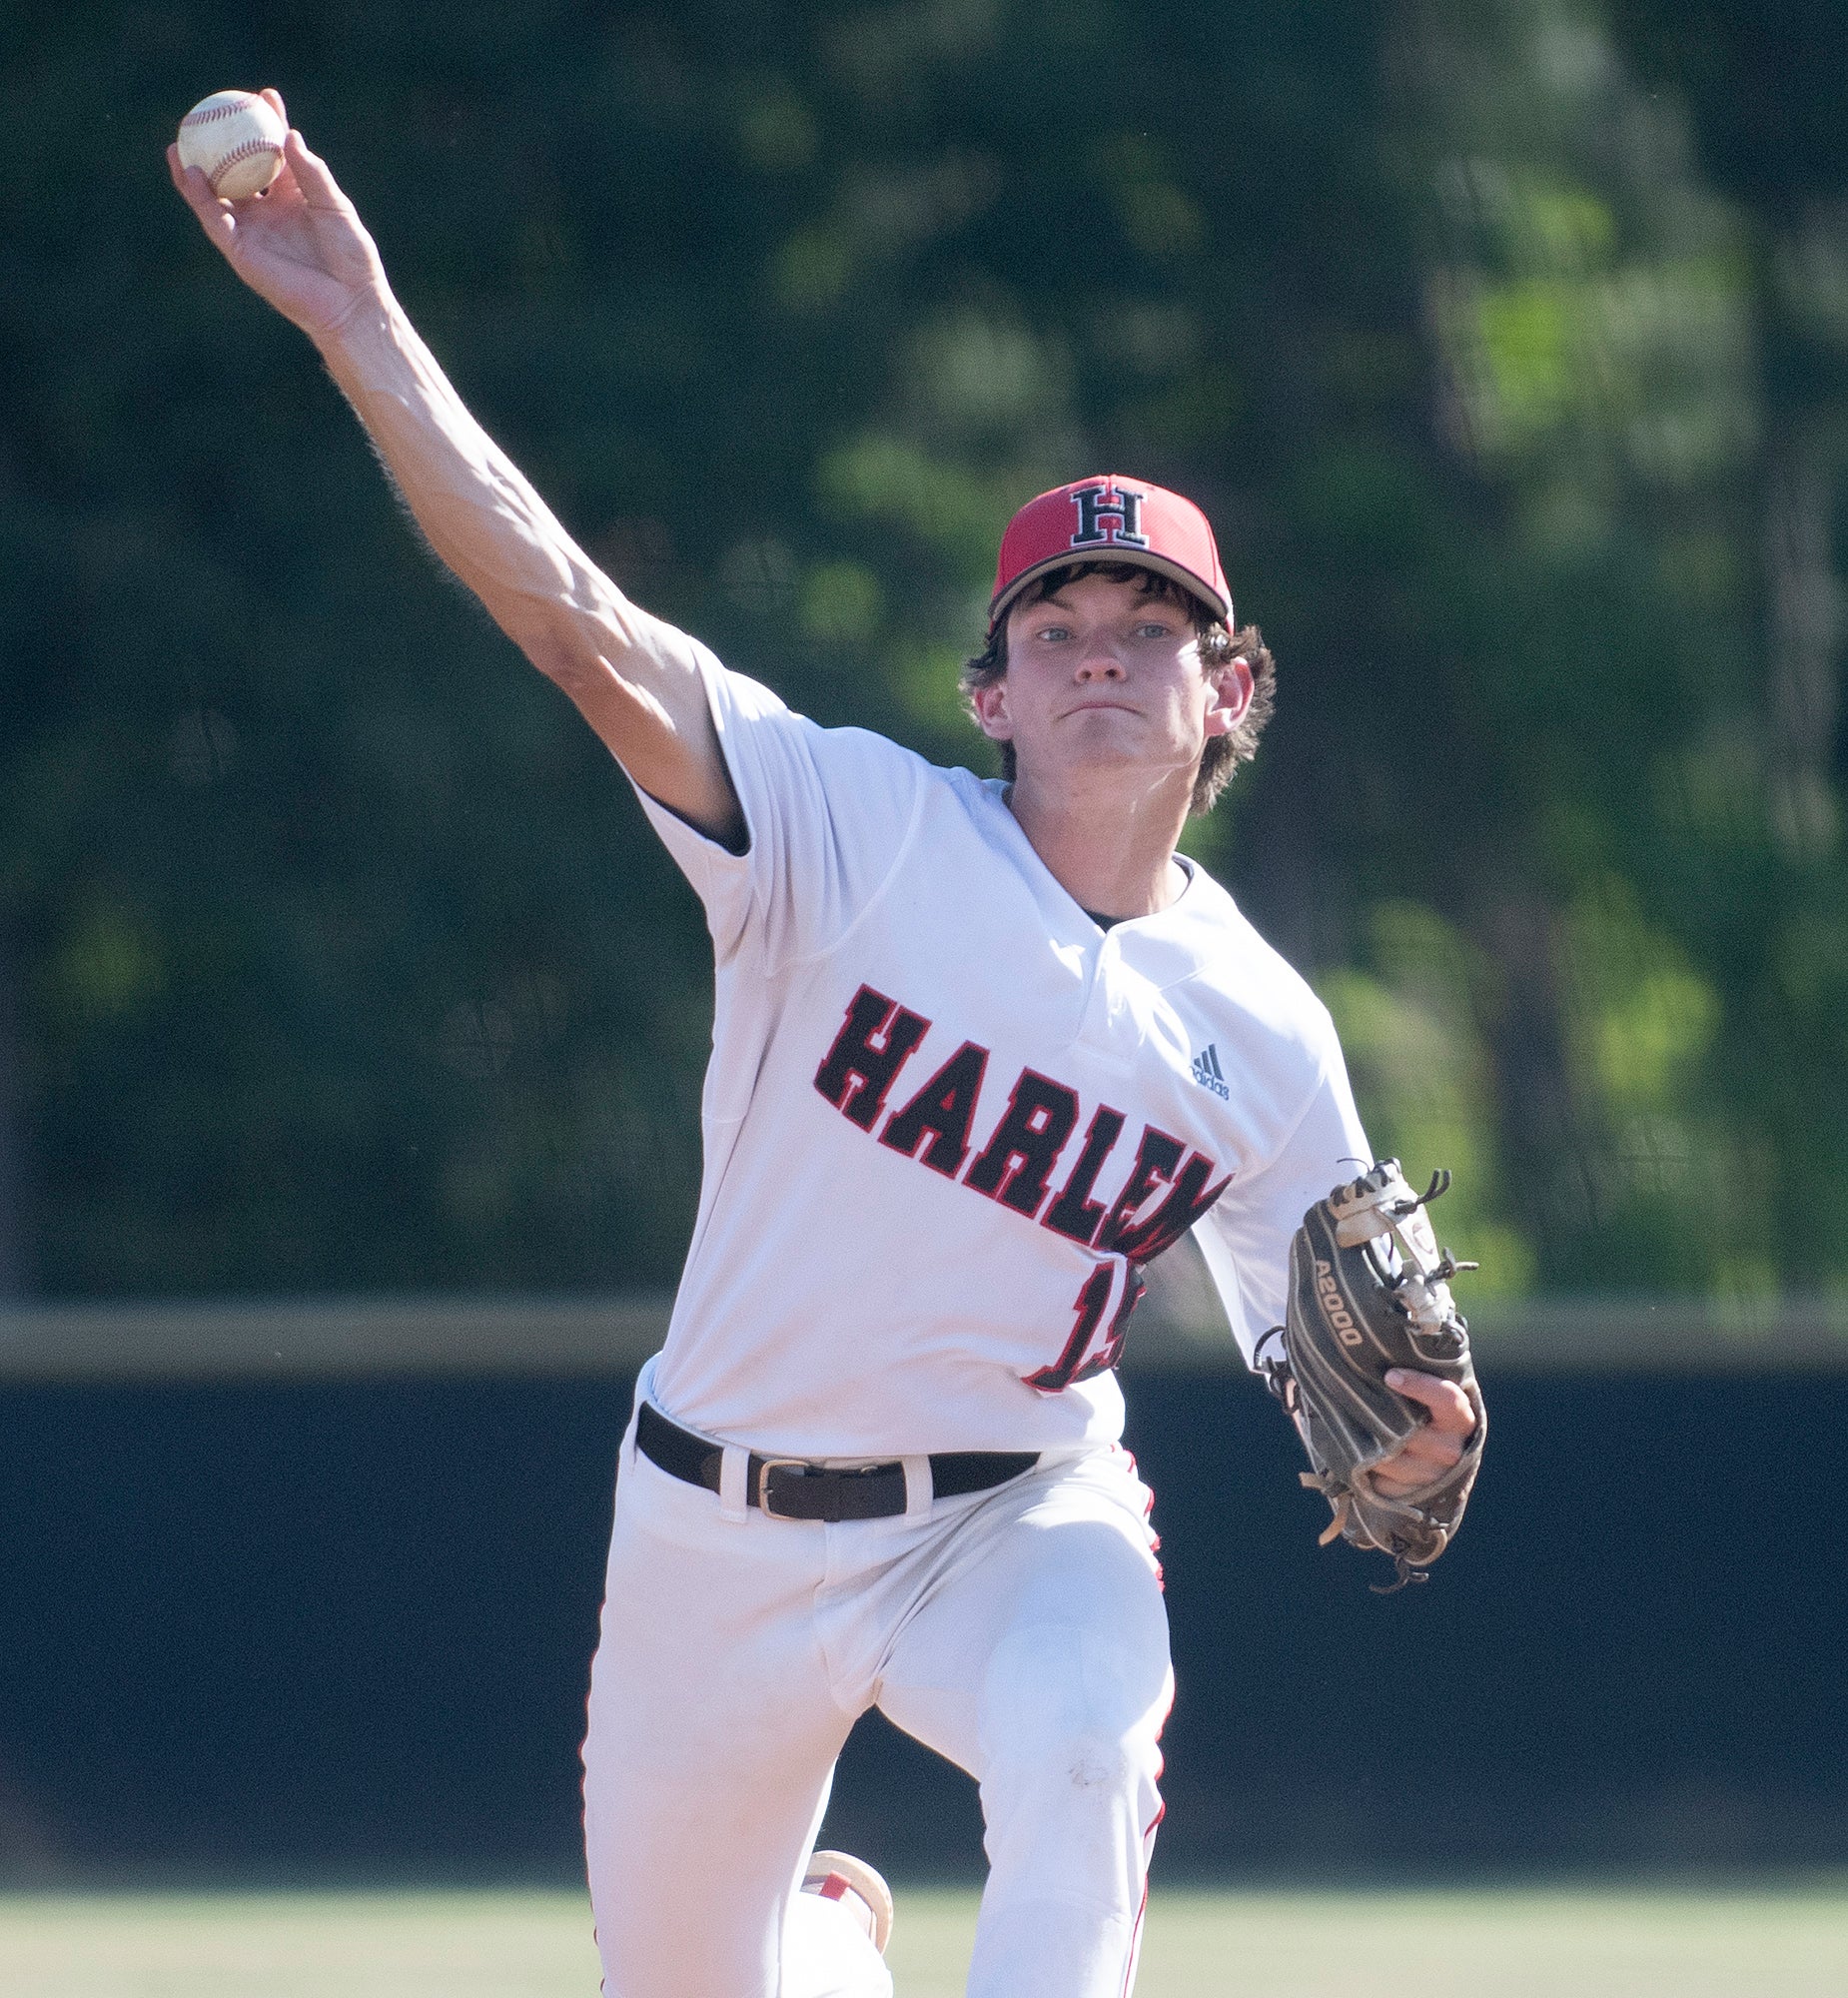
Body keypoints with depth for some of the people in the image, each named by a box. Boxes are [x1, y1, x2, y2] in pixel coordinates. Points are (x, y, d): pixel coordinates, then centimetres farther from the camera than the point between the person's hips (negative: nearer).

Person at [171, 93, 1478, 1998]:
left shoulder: (1261, 1036, -4)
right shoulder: (864, 828, -11)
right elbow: (575, 622, -23)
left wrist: (1416, 1438, -21)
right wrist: (358, 326, -34)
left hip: (1017, 1518, 0)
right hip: (722, 1535, 1)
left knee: (1077, 1745, -35)